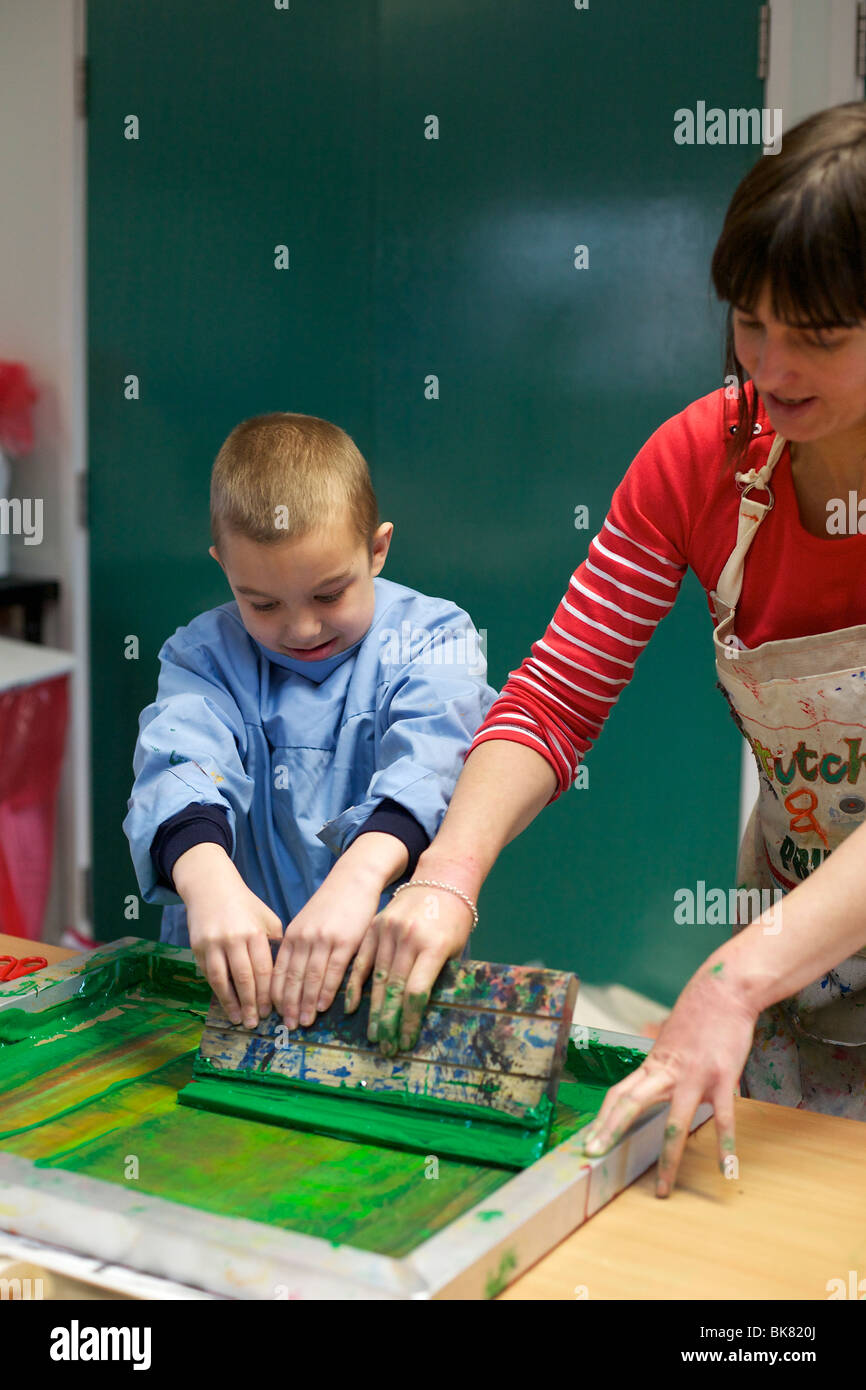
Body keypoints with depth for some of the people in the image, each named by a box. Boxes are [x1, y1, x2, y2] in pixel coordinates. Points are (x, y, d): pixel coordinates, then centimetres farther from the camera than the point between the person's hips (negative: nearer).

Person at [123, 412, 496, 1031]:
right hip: (233, 973, 4)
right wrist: (207, 877, -39)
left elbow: (427, 758, -19)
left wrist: (359, 874, -39)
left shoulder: (432, 637, 0)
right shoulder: (207, 654, 3)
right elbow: (182, 759, -16)